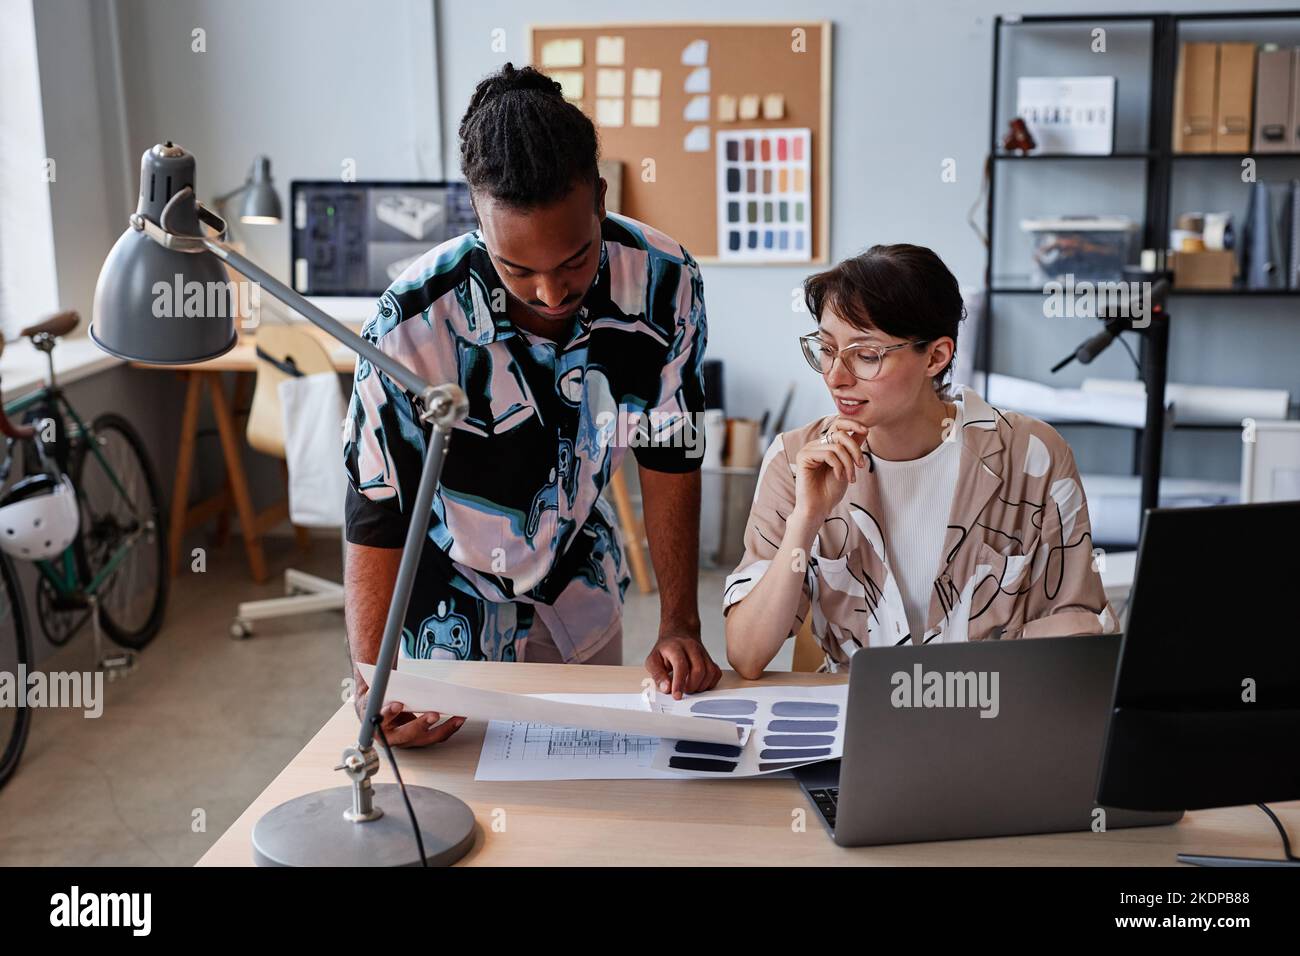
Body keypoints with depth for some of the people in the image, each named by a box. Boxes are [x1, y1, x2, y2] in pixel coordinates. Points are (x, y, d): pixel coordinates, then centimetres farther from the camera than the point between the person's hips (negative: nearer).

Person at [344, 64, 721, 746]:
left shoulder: (664, 285, -24)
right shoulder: (411, 326, -33)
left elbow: (669, 459, -13)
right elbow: (377, 516, -26)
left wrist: (679, 626, -18)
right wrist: (372, 687, -37)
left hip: (583, 590, 3)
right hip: (458, 608, -3)